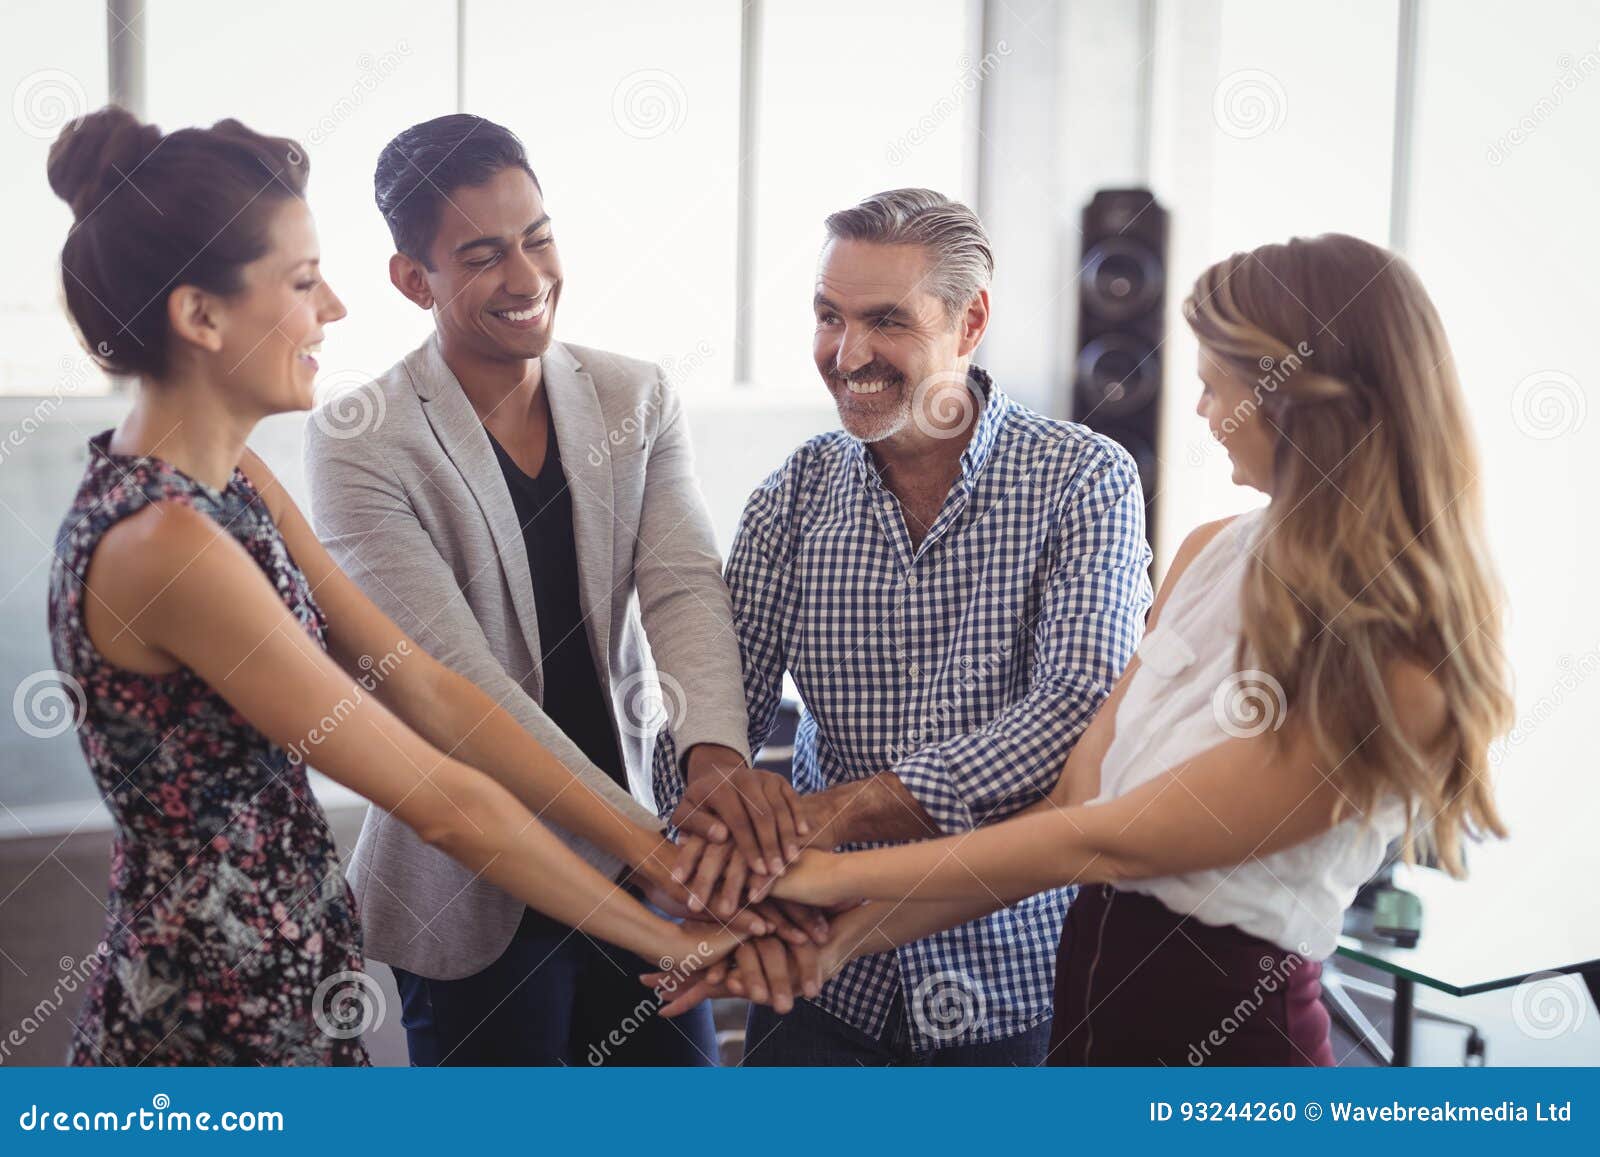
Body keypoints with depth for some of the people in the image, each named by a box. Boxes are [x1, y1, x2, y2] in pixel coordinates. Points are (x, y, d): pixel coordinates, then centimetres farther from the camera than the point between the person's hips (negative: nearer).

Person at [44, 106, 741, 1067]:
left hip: (285, 991, 8)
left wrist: (655, 849, -7)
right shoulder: (162, 544, -25)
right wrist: (668, 938, -13)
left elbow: (427, 690, -2)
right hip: (225, 1022, -8)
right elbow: (443, 801, -22)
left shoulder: (236, 481, 2)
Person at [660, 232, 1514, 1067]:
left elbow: (1111, 841, -20)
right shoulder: (1214, 555, 1)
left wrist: (844, 875, -14)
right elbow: (1074, 799, -1)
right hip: (1090, 972, 6)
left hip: (1222, 1028, -6)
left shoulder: (1398, 672, -22)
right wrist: (843, 936, -6)